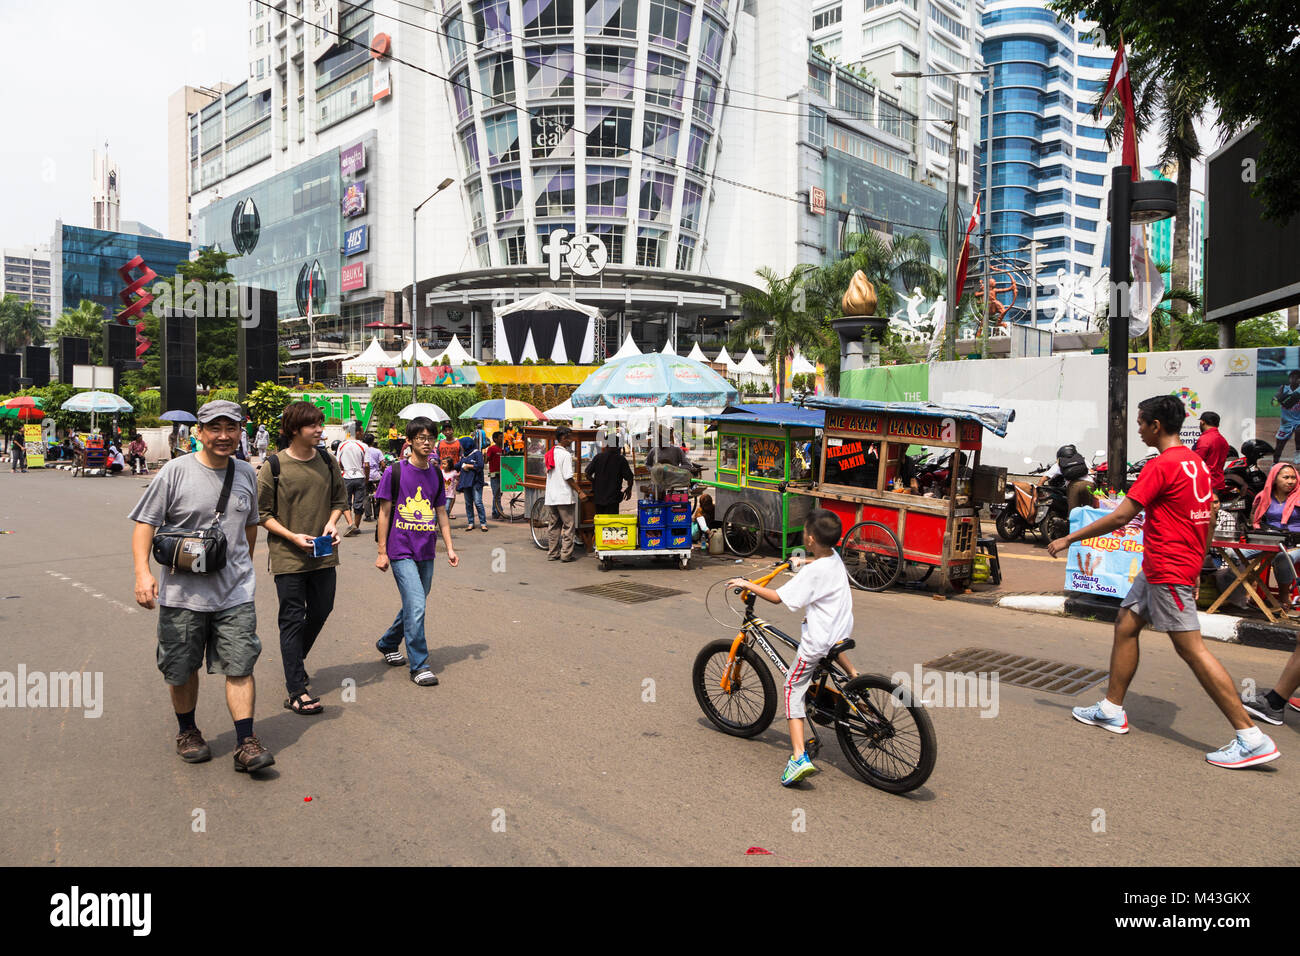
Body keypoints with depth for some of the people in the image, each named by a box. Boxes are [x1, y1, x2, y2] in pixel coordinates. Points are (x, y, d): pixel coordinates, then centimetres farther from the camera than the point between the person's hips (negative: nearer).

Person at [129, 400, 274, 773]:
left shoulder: (245, 473, 6)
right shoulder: (176, 471, -6)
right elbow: (145, 523, -6)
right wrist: (142, 571, -19)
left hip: (235, 593, 2)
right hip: (182, 592, -2)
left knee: (239, 666, -2)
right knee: (182, 669, 12)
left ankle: (246, 743, 3)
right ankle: (187, 731, 35)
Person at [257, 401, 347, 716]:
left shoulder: (327, 462, 4)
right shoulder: (274, 466, -8)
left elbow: (340, 498, 15)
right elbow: (262, 512, -4)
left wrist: (332, 523, -5)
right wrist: (292, 536, -15)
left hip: (324, 554, 5)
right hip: (288, 557, -4)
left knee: (320, 612, 15)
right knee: (293, 619, 0)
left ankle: (295, 661, 42)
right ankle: (296, 691, 5)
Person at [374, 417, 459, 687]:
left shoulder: (436, 474, 9)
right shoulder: (395, 472, -5)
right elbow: (384, 513, -3)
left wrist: (449, 547, 8)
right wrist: (382, 552, -5)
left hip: (426, 552, 6)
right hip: (401, 551, -5)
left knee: (414, 606, 14)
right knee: (416, 606, -14)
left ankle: (387, 644, 38)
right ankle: (419, 665, -3)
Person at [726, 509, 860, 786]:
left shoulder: (812, 572, -24)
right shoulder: (834, 556, 0)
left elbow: (778, 597, -22)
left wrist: (747, 584, -11)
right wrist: (802, 562, 43)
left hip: (818, 640, -8)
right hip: (844, 631, 8)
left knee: (794, 689, 1)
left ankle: (799, 757, -7)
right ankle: (853, 676, 31)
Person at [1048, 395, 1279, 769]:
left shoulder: (1161, 465, -16)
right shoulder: (1196, 462, 13)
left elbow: (1120, 517, -19)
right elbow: (1209, 520, 19)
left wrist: (1069, 539, -11)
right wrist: (1197, 566, 25)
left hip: (1168, 570, -10)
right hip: (1157, 569, 10)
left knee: (1191, 648, -7)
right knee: (1125, 625, 14)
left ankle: (1252, 740, -3)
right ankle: (1112, 710, 21)